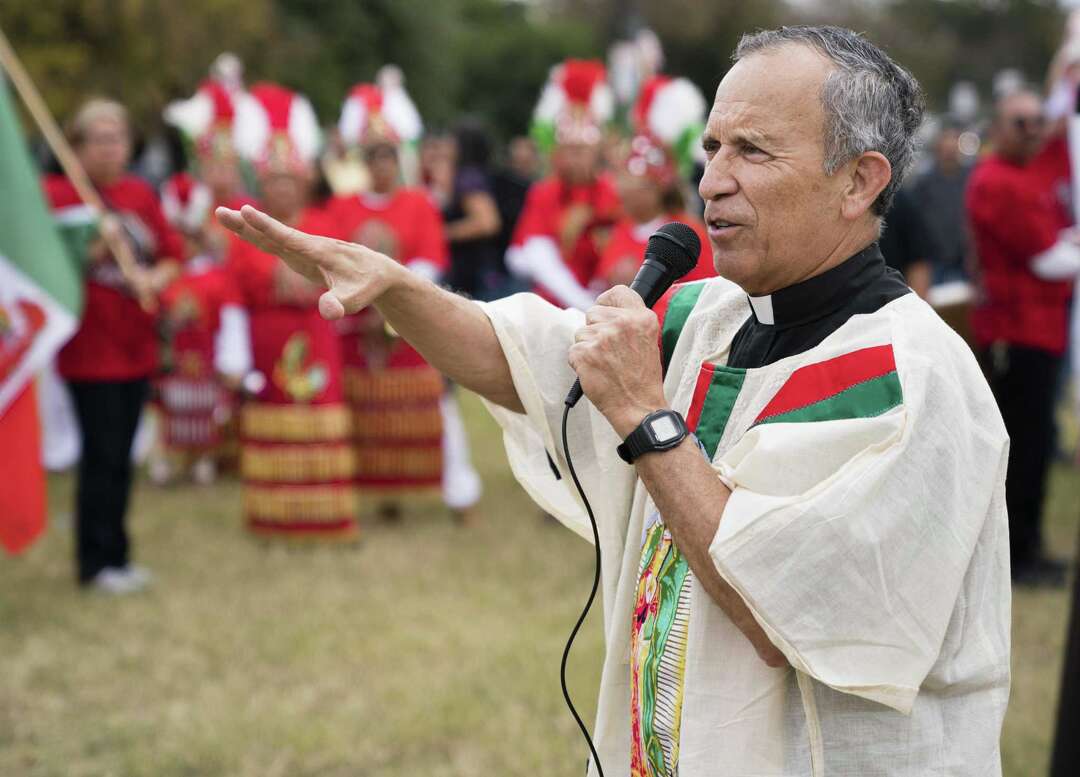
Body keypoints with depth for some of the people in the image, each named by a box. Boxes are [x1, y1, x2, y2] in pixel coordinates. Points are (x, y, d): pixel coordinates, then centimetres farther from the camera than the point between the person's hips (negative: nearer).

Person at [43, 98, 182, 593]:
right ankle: (98, 562, 7)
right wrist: (90, 254, -24)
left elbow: (173, 255, 10)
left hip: (135, 345, 5)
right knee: (103, 455, -5)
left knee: (120, 457, 12)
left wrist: (156, 278, -9)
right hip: (89, 348, -5)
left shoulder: (140, 194, 8)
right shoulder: (57, 195, -8)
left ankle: (117, 556, 22)